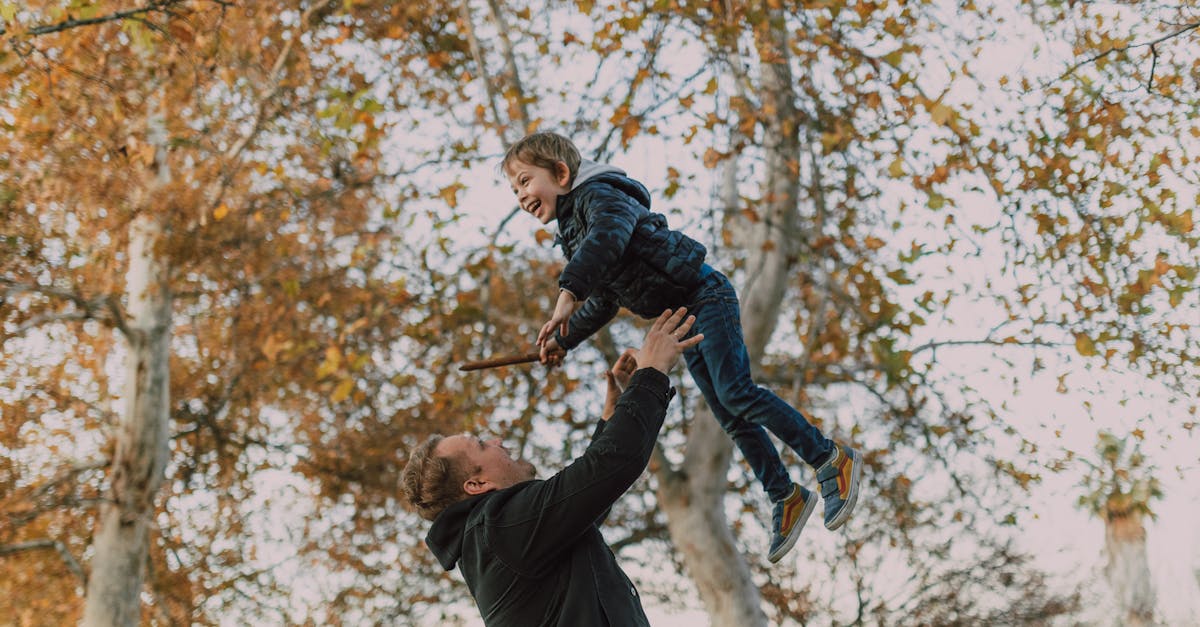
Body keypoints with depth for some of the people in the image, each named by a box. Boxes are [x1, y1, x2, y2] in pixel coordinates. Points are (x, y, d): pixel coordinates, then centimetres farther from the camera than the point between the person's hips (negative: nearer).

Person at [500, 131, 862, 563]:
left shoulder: (599, 195, -10)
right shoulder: (572, 232, 19)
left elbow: (611, 232, -35)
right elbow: (605, 302, 30)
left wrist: (568, 293, -45)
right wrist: (564, 339, 25)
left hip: (704, 296, -9)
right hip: (681, 322, 9)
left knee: (735, 392, -18)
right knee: (729, 418, 6)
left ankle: (833, 460, -11)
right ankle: (785, 498, 13)